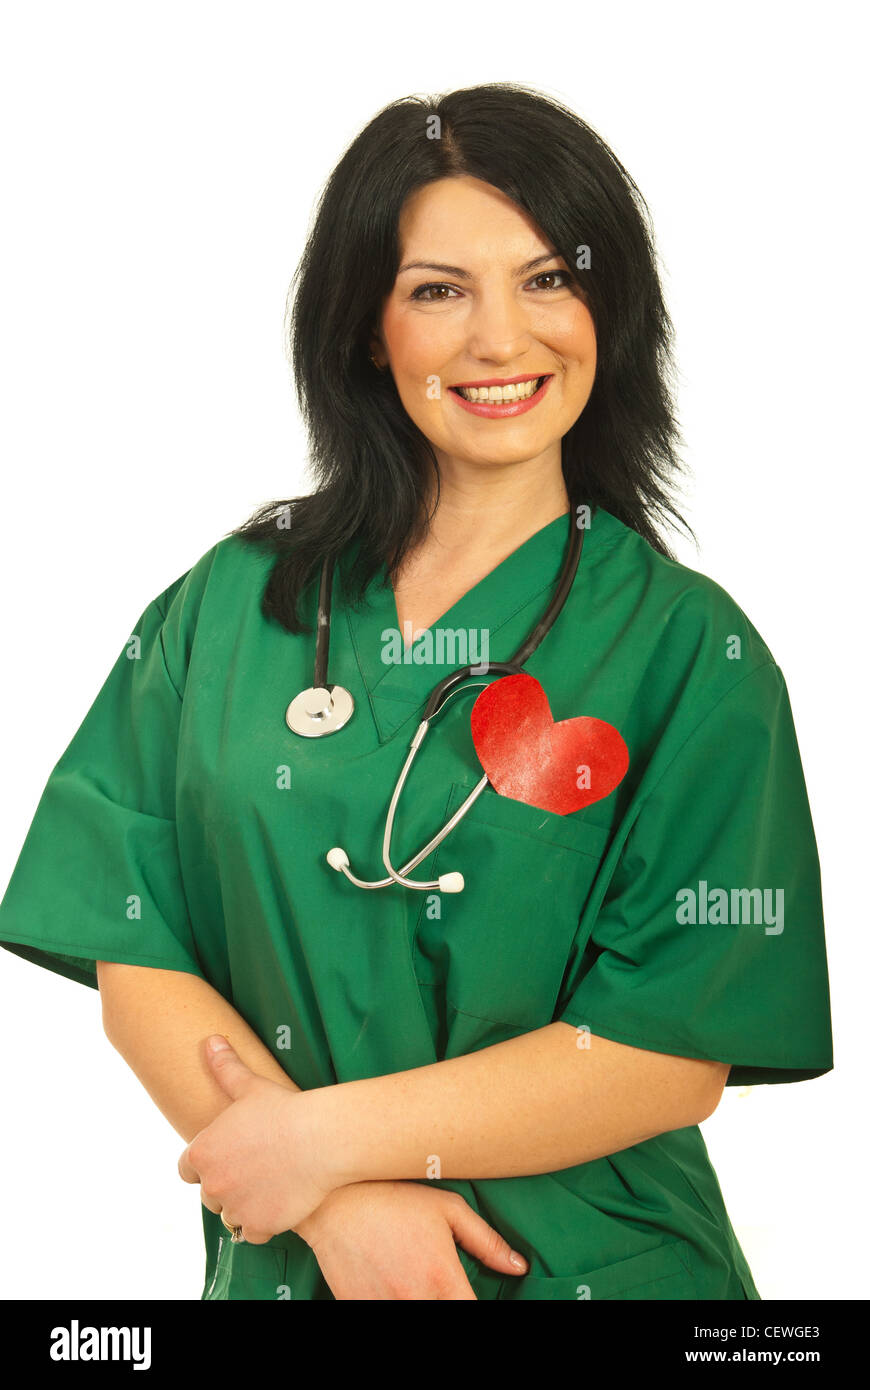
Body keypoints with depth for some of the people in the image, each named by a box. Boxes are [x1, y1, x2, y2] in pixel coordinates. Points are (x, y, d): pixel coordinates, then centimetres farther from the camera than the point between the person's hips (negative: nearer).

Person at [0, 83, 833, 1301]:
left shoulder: (688, 644, -9)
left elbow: (681, 1048, -13)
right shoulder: (232, 603, -3)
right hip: (287, 1257, 2)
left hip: (592, 1265, -1)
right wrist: (343, 1204, -16)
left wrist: (332, 1134, -16)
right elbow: (137, 961, -5)